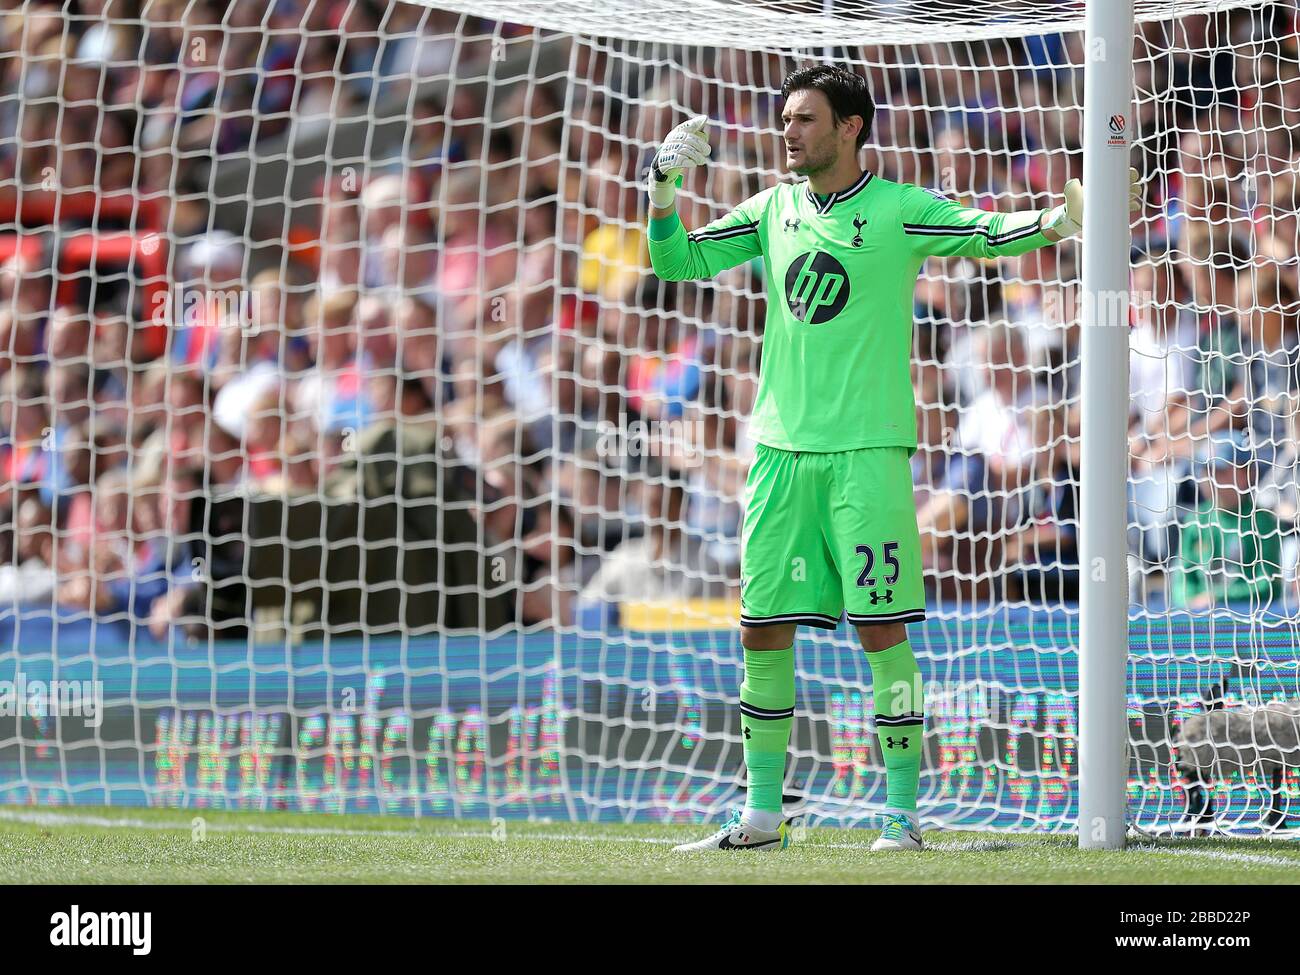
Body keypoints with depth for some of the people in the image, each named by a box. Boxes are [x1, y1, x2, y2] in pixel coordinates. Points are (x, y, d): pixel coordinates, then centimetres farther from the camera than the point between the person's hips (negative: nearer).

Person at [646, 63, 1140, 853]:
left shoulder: (899, 210, -2)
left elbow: (987, 234, -12)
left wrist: (1058, 219, -30)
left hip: (867, 448, -5)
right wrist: (666, 188, 0)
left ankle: (903, 812, 0)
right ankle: (763, 815, 14)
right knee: (764, 630, 5)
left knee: (881, 627, -7)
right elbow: (678, 263, 16)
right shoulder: (772, 210, 12)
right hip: (782, 447, 5)